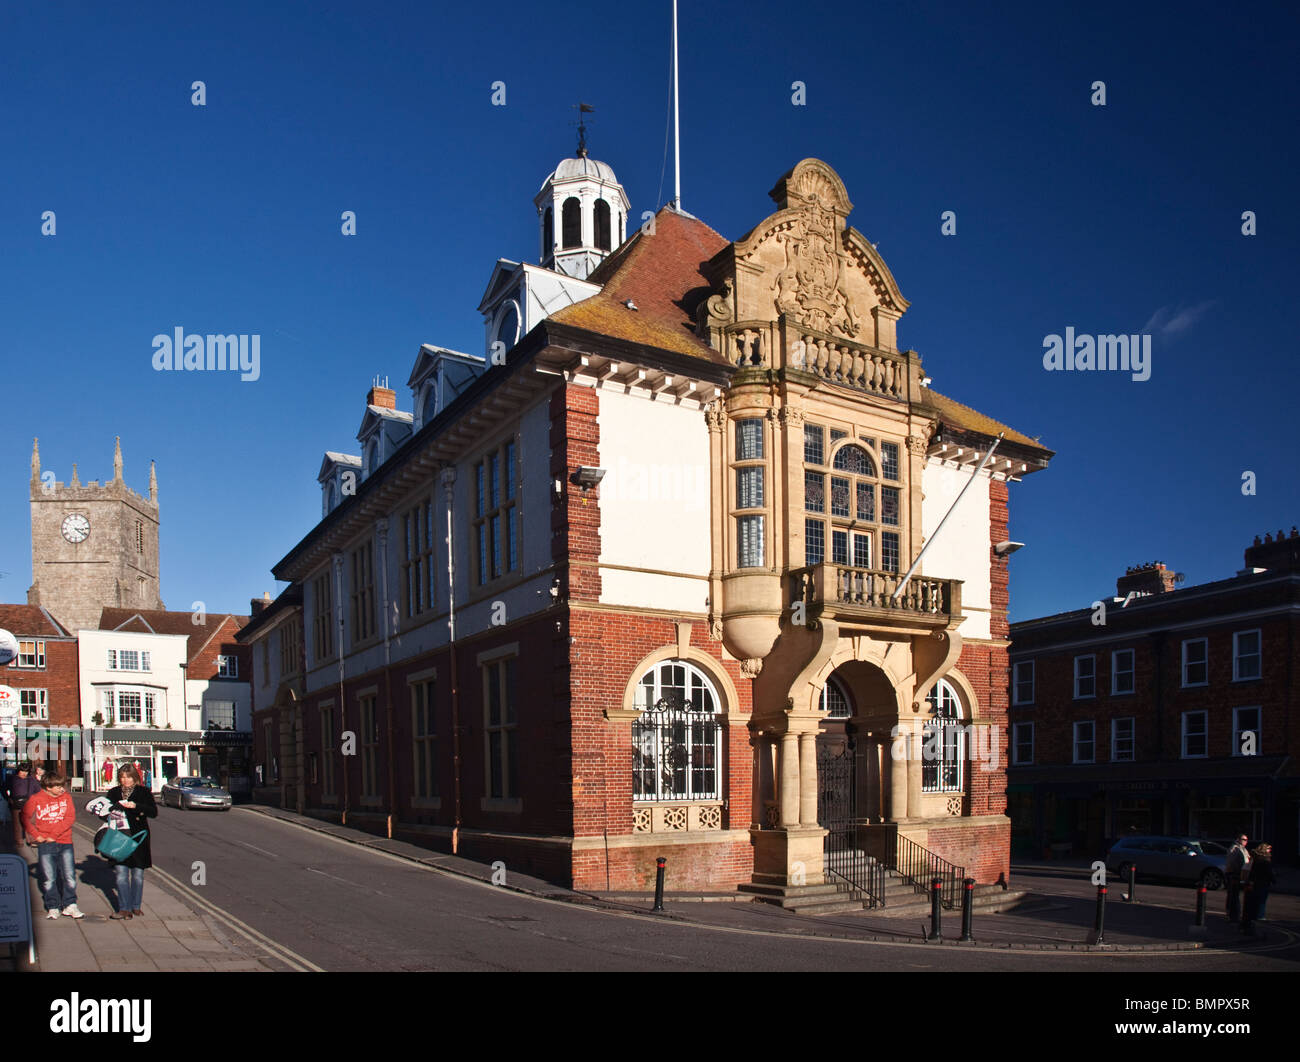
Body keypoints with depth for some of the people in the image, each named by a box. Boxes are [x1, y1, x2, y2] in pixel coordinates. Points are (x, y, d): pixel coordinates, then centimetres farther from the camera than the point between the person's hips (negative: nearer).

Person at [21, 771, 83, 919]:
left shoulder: (66, 797, 1)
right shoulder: (36, 800, -1)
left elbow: (70, 818, -5)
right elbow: (25, 818, 4)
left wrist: (54, 834, -12)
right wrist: (36, 835, -4)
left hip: (65, 842, 1)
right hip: (45, 845, -1)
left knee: (69, 875, -1)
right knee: (49, 878, 2)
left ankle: (70, 905, 10)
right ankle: (53, 908, 15)